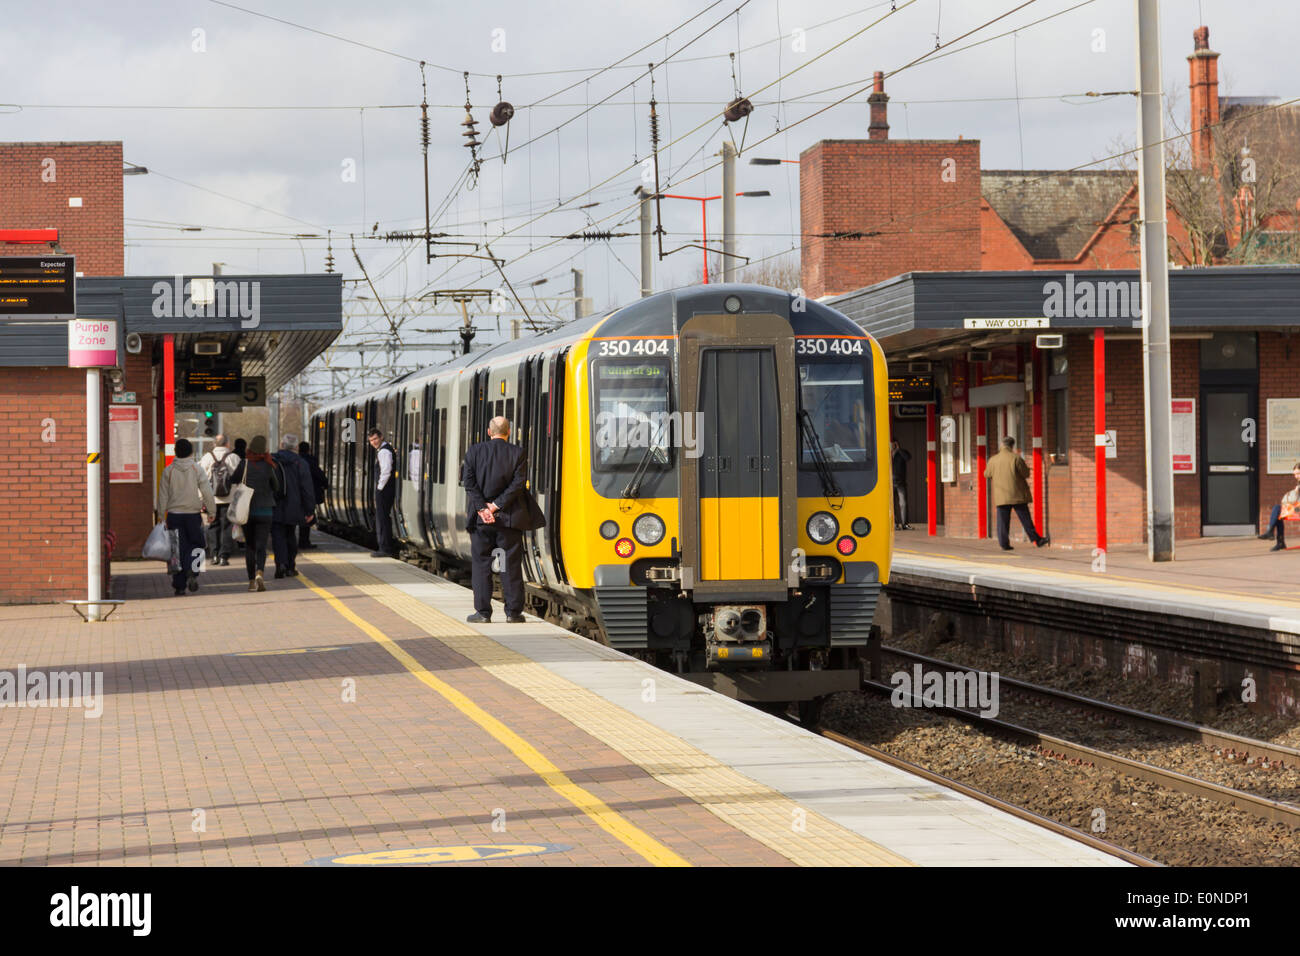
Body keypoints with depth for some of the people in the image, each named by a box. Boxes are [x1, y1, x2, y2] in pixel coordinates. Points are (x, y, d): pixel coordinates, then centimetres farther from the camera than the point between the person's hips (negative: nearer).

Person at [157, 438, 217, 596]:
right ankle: (192, 571, -16)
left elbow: (163, 496, 3)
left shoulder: (168, 471, 1)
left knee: (178, 549, 5)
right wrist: (211, 511, 3)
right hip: (193, 514, -1)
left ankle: (179, 585, 3)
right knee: (196, 544, 13)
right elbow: (207, 492, -6)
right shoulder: (197, 469, -3)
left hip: (174, 514, 1)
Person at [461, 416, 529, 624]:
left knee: (481, 564, 6)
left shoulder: (474, 451, 1)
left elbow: (469, 482, -6)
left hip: (481, 520, 0)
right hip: (509, 518, 0)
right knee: (511, 565, 5)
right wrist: (496, 506, -8)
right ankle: (513, 612, 6)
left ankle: (483, 612, 4)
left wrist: (481, 508, -9)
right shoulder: (517, 454, -2)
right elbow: (518, 483, -9)